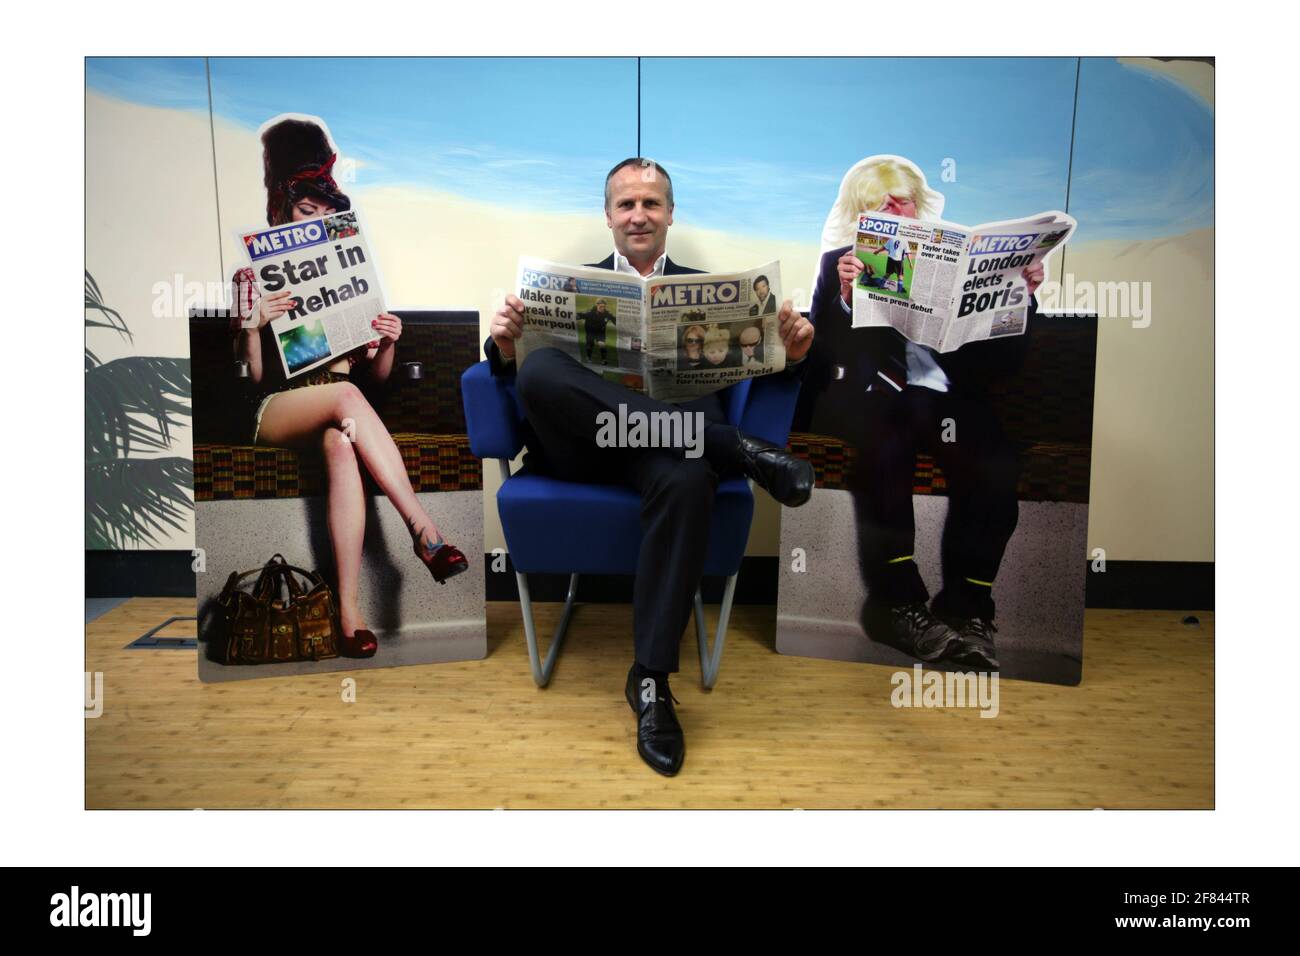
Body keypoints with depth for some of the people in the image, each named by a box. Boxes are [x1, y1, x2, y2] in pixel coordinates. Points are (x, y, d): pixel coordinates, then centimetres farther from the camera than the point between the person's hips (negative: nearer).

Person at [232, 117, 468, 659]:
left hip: (338, 413, 1)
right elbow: (255, 374, 2)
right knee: (345, 395, -36)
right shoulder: (253, 278, 9)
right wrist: (255, 325, -17)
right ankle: (423, 528, -40)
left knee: (341, 445, -37)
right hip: (276, 411, -1)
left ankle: (349, 612, -43)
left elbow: (376, 376, 12)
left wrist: (387, 343, -9)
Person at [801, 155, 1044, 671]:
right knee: (884, 448, -36)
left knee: (995, 465, -28)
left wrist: (1023, 296, 3)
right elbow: (830, 351, -1)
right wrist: (845, 294, -16)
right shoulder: (841, 262, 16)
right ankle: (900, 603, -24)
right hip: (870, 395, -2)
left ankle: (967, 608, -17)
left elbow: (998, 358, 16)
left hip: (943, 394, 3)